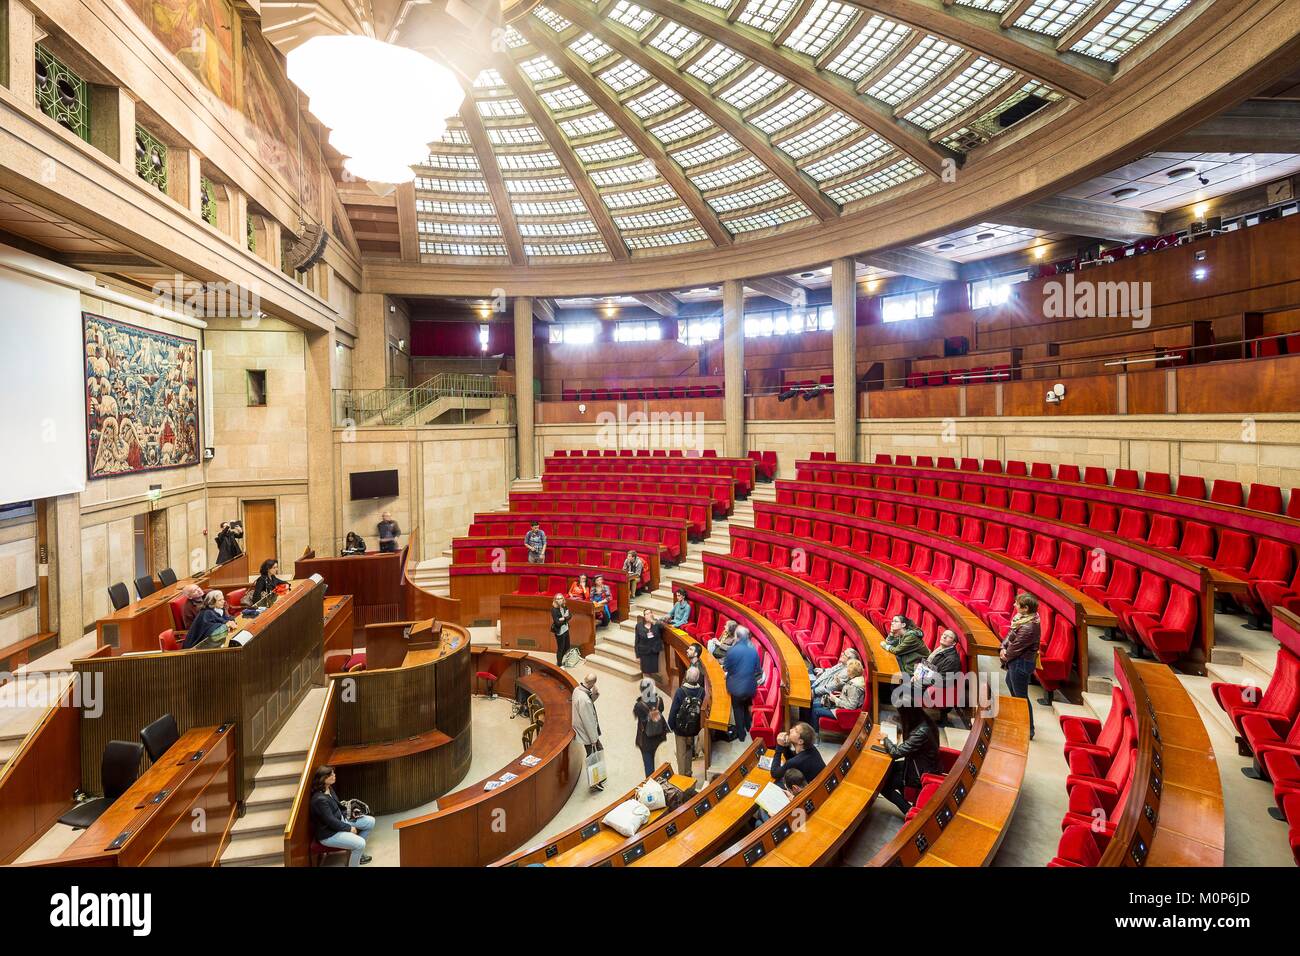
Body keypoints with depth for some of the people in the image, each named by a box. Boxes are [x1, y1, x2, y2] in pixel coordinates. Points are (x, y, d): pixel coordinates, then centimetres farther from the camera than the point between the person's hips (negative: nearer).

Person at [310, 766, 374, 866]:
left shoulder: (330, 789, -1)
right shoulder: (320, 799, -29)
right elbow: (331, 821, -25)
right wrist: (349, 828, -15)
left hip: (340, 821, 10)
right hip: (329, 834, -10)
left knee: (370, 821, 6)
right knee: (360, 843, -25)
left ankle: (357, 853, 19)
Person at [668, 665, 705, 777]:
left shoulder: (680, 691, -23)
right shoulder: (702, 691, -15)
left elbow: (673, 710, -17)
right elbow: (703, 709, -8)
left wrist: (671, 725, -3)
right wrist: (699, 726, 5)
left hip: (680, 727, -3)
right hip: (694, 727, 3)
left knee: (681, 753, 14)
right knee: (689, 751, 24)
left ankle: (682, 775, 23)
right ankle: (688, 773, 37)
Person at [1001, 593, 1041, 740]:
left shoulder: (1029, 627, -31)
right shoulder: (1021, 618, -2)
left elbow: (1016, 647, -24)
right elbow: (1010, 633, 6)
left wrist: (1005, 657, -8)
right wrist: (1003, 648, -8)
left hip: (1021, 663, -11)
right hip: (1016, 661, 11)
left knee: (1021, 696, 2)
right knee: (1010, 682, 33)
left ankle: (1028, 730, 17)